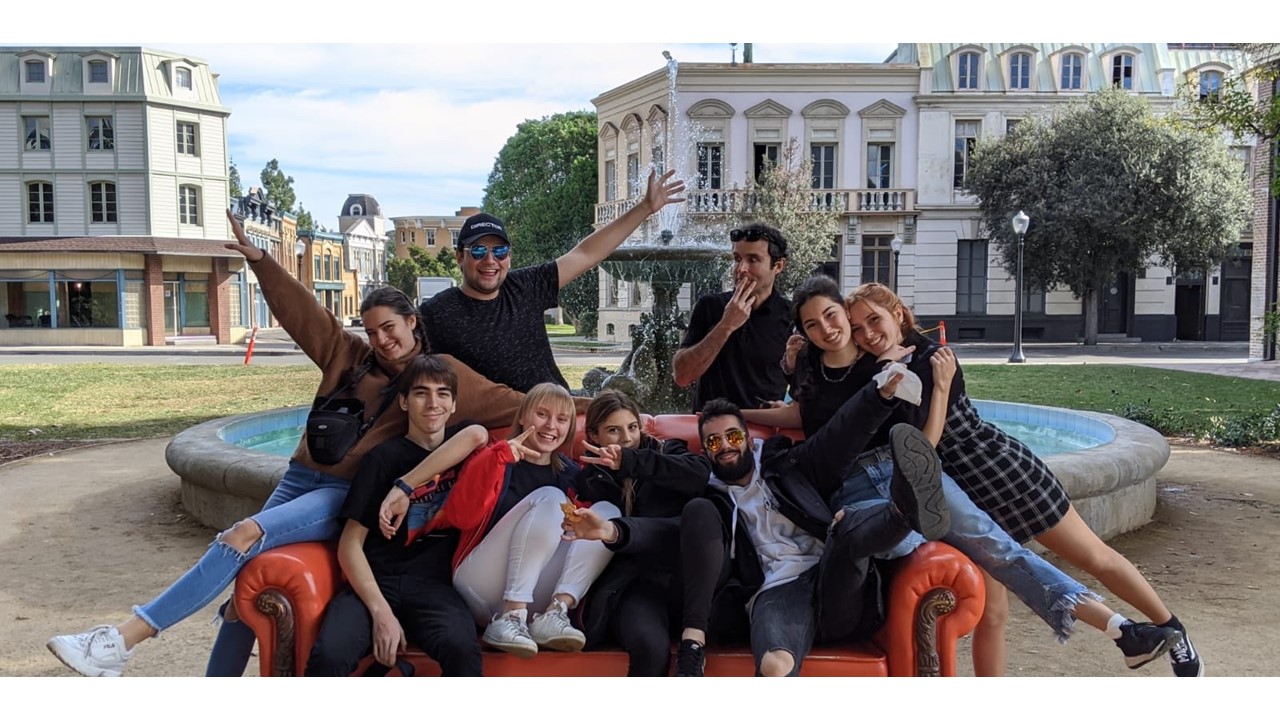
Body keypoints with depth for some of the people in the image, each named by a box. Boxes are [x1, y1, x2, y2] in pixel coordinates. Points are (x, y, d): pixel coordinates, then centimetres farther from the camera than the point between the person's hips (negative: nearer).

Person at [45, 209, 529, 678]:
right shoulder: (350, 356, 16)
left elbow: (507, 404, 1)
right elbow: (301, 311, 15)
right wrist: (260, 260, 10)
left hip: (348, 495, -6)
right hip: (300, 478, 6)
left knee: (244, 537, -25)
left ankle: (125, 639, -23)